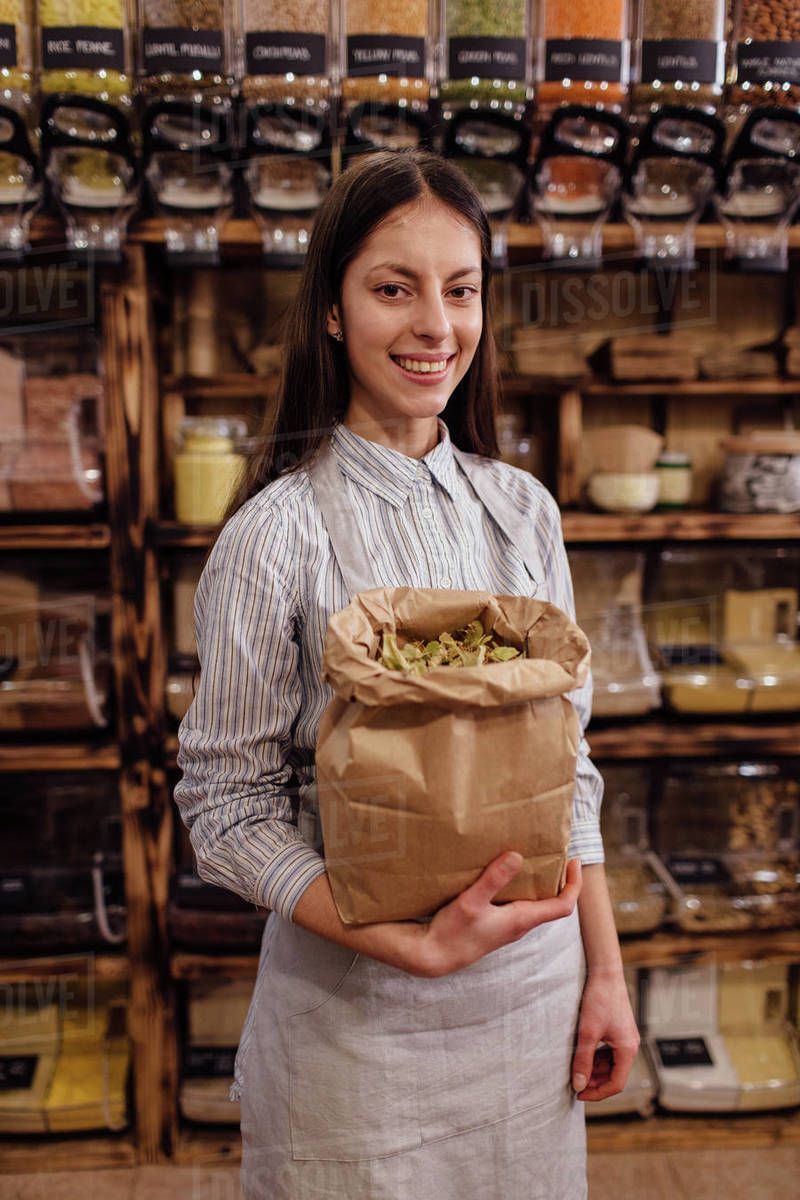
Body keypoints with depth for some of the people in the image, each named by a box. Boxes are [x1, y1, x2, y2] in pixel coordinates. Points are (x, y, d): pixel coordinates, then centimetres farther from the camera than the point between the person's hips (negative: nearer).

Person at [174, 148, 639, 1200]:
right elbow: (226, 803, -12)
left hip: (536, 986, 4)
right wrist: (408, 944, -21)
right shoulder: (277, 535, -15)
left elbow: (566, 763, 5)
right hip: (358, 1011, -4)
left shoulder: (522, 509, 0)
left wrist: (605, 967, 5)